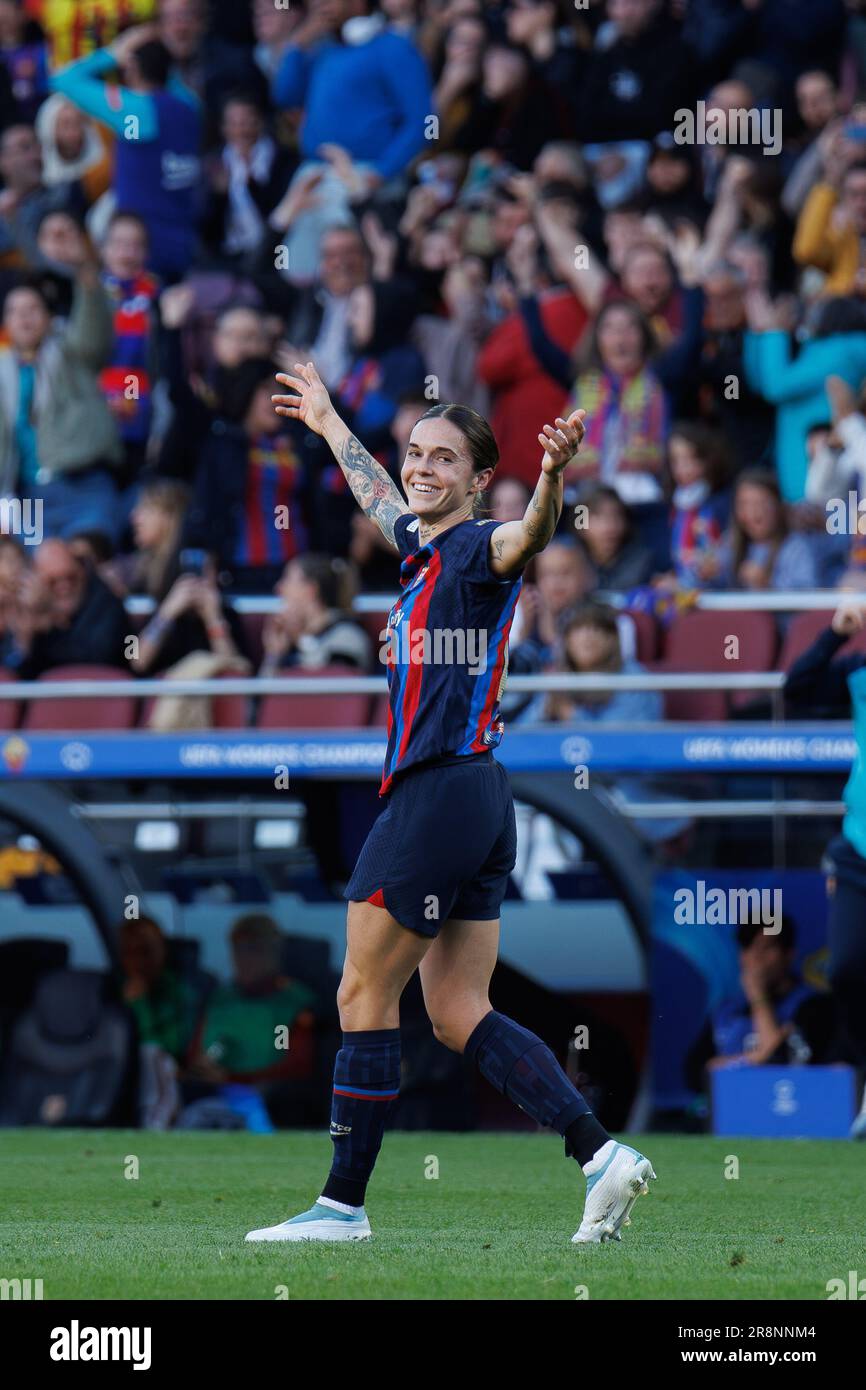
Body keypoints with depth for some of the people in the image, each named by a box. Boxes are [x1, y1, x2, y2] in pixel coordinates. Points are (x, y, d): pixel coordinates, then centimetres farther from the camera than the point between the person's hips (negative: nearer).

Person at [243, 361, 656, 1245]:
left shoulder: (477, 549, -9)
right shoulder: (420, 544, 16)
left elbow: (528, 537, -32)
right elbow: (380, 495, 39)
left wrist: (552, 479, -52)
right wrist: (327, 423, 52)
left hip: (441, 796, -9)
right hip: (475, 806, 9)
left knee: (364, 998, -1)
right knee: (457, 1015, 6)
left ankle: (343, 1202, 4)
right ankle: (600, 1154, -1)